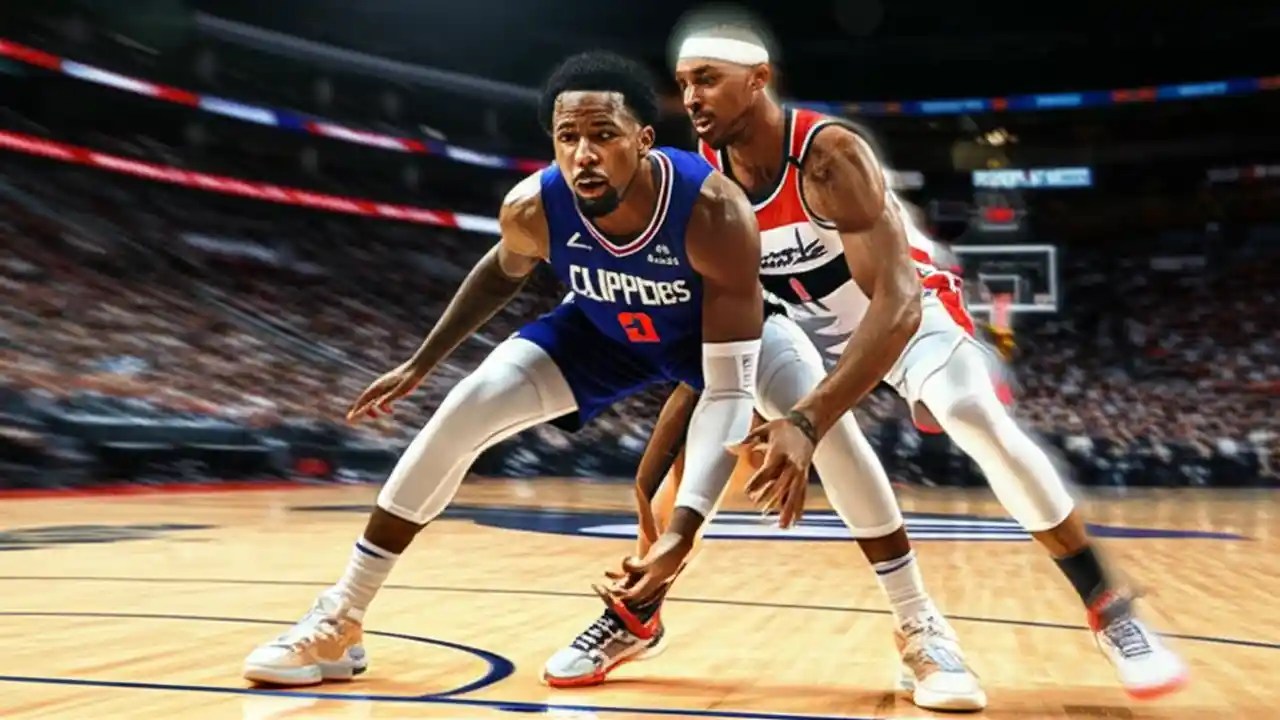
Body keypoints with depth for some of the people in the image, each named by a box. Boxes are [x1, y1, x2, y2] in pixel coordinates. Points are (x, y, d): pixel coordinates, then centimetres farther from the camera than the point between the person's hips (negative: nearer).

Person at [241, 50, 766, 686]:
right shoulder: (532, 209, -31)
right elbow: (503, 273, -2)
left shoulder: (713, 212, -40)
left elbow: (729, 390, -41)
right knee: (462, 413, -13)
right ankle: (338, 622, -2)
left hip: (710, 330, -1)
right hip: (601, 328, 1)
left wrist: (685, 523, -53)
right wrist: (420, 363, 3)